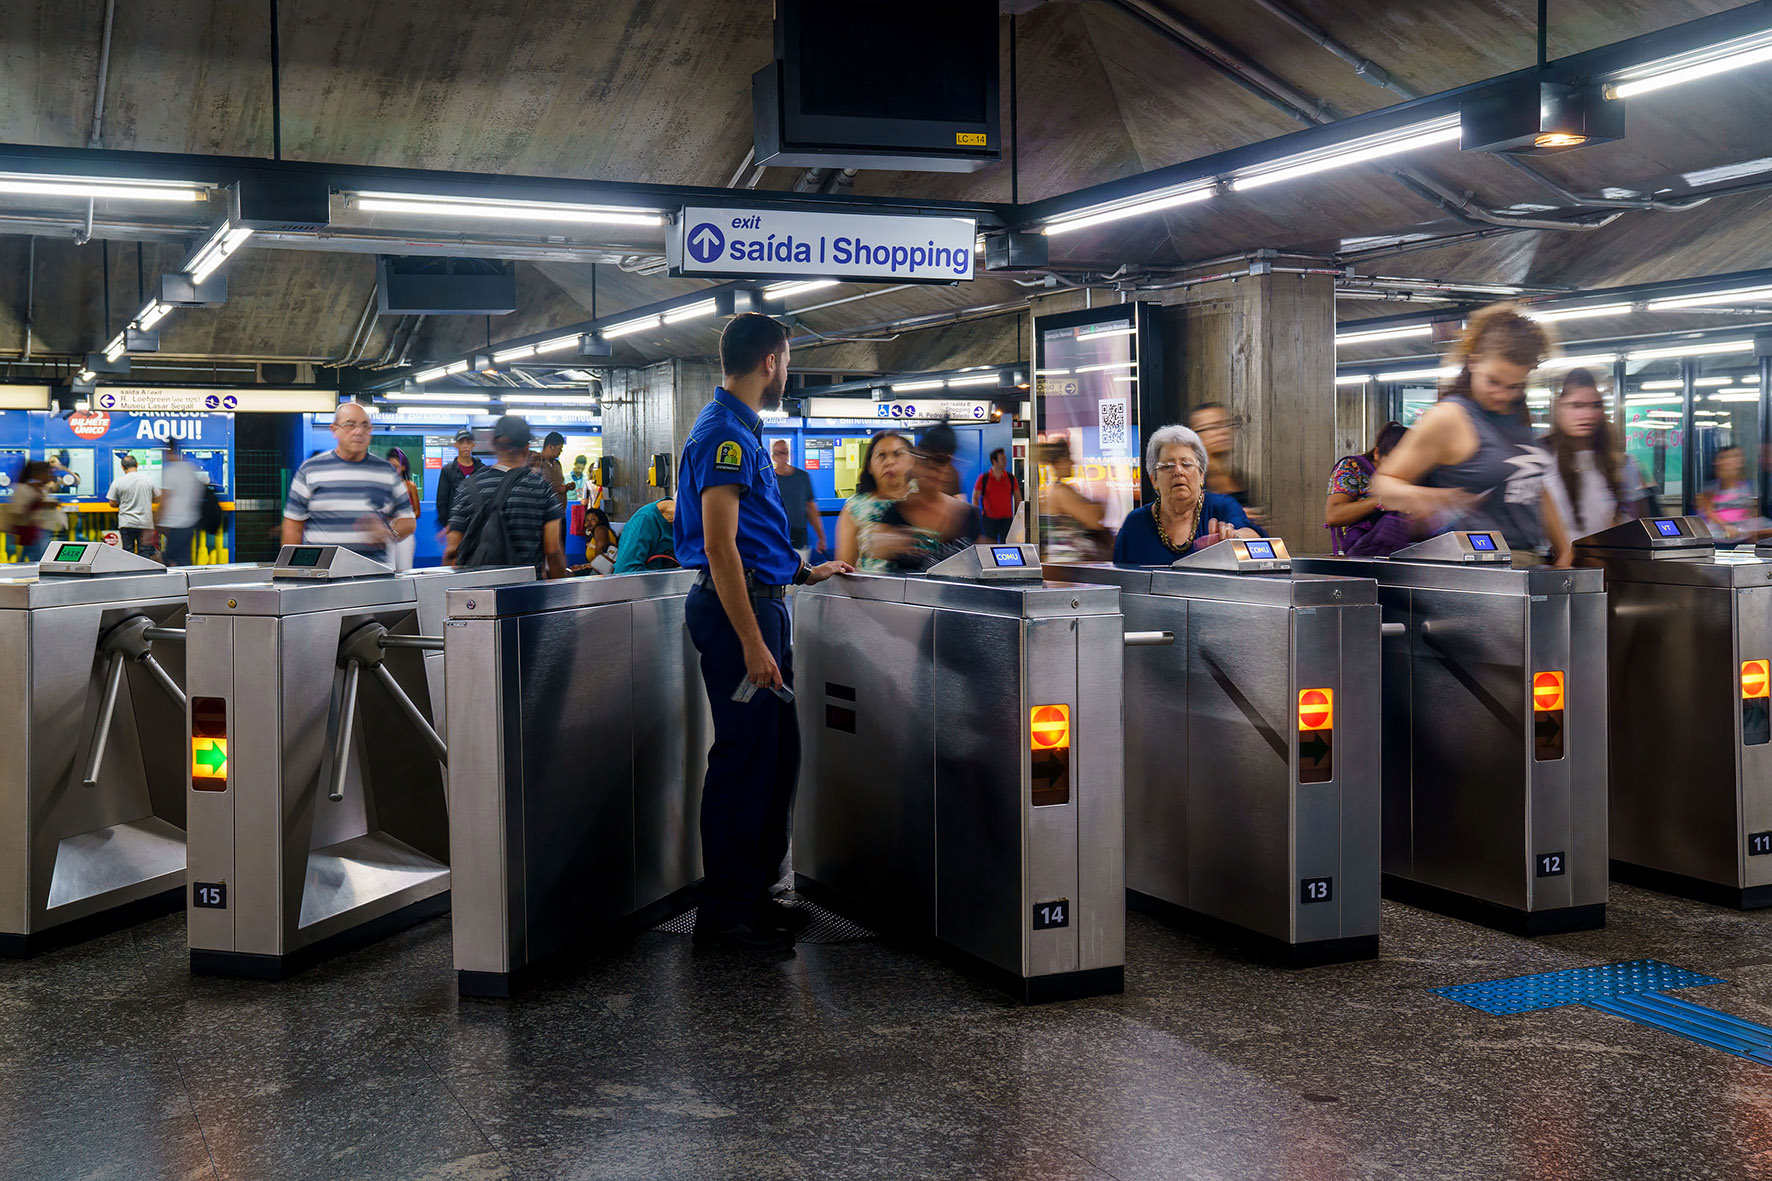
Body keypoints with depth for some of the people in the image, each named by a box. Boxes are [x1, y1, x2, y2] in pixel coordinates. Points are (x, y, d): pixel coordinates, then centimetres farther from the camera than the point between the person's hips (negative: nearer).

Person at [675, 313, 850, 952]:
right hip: (738, 608, -10)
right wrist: (752, 643, -24)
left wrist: (805, 572, 32)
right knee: (744, 759, -4)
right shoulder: (725, 433, -15)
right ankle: (726, 914, 5)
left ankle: (753, 894, 23)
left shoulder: (741, 429, 16)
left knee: (776, 754, 14)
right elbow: (719, 546, -21)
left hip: (759, 600, 10)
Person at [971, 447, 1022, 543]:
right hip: (989, 518, -1)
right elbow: (975, 497, 1)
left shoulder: (1011, 478, 6)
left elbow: (1018, 498, 11)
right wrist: (976, 513, -11)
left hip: (1006, 518, 1)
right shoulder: (983, 478, 0)